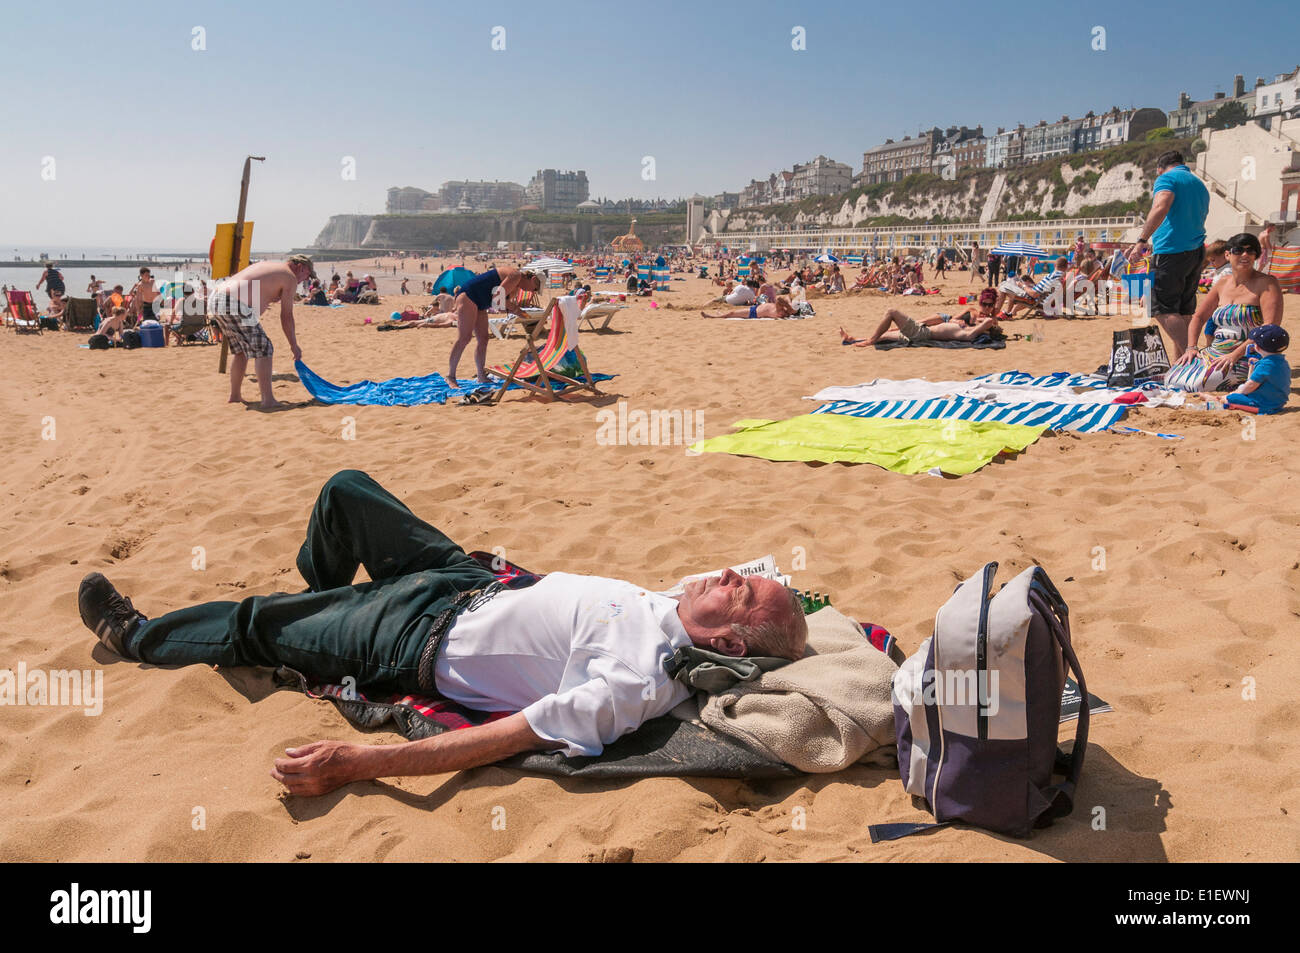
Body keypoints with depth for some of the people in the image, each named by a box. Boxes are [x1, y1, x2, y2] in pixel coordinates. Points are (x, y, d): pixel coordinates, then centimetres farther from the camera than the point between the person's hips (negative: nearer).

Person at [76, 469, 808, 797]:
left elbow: (512, 737, -39)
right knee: (346, 488, 19)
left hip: (426, 645, -8)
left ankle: (131, 634, 41)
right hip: (472, 580, 8)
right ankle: (319, 594, 49)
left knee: (253, 624, 8)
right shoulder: (678, 605, -13)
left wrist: (356, 763, -39)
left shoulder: (637, 684, -36)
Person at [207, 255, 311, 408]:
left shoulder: (267, 265, 30)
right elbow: (286, 316, 3)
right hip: (234, 304, -9)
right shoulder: (290, 277, 4)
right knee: (263, 350, -3)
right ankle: (268, 400, -9)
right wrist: (294, 345, 11)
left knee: (240, 349, 23)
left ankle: (235, 396, 28)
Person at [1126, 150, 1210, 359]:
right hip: (1197, 252, 8)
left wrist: (1142, 240, -24)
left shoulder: (1166, 178, -1)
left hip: (1171, 252, -8)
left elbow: (1161, 208, -20)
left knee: (1163, 310, -10)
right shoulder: (1200, 184, 24)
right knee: (1185, 312, 10)